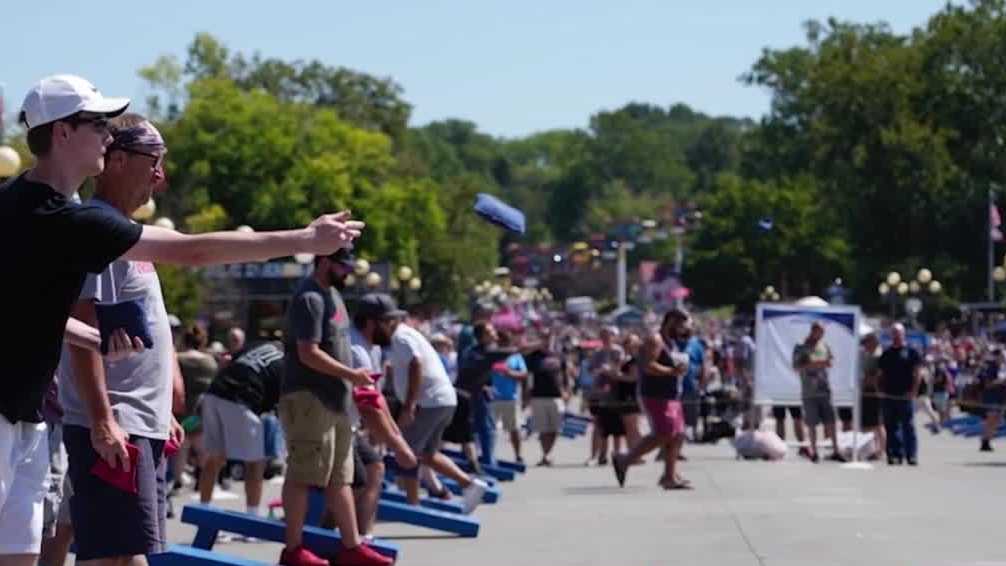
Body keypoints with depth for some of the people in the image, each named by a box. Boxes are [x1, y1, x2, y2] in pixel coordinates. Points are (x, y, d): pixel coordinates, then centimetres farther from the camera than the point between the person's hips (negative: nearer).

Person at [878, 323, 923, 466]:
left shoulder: (911, 352, 2)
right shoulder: (886, 354, 15)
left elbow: (918, 374, -1)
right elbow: (881, 375, 19)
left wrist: (913, 391, -9)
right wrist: (882, 390, 7)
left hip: (906, 396, -4)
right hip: (889, 396, 4)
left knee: (908, 427, -3)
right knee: (891, 427, 4)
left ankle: (912, 455, -2)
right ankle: (895, 454, 8)